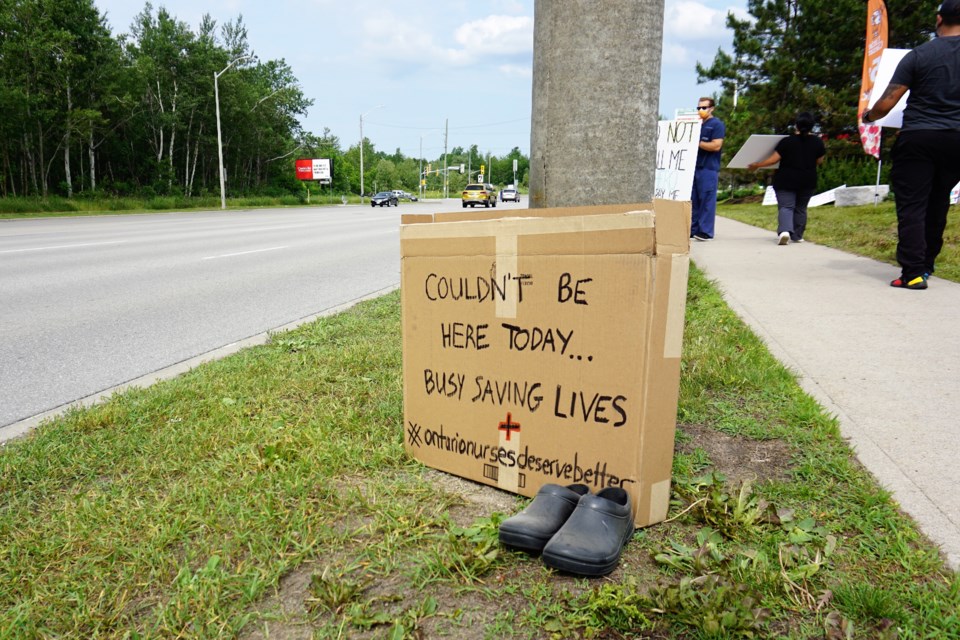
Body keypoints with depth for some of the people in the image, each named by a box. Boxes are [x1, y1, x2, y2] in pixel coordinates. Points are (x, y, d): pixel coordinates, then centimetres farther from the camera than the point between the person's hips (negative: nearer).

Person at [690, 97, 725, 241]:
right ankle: (693, 230, 10)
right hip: (693, 166, 7)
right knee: (693, 199, 6)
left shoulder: (717, 124, 0)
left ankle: (705, 232, -7)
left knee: (706, 200, -8)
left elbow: (716, 146, -11)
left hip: (708, 168, -7)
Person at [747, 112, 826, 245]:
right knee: (800, 208, 16)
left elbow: (773, 159, -11)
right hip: (807, 181, 3)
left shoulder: (787, 141, -10)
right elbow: (819, 161, 9)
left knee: (785, 207, -6)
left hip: (786, 180, -3)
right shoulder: (818, 142, -1)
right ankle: (797, 235, 22)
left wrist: (756, 165, -1)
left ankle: (784, 230, -30)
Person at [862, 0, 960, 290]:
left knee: (911, 205, -3)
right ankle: (926, 263, 26)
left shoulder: (918, 56, -5)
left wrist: (868, 116, 13)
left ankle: (913, 272, -10)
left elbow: (887, 102, -7)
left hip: (918, 137, -4)